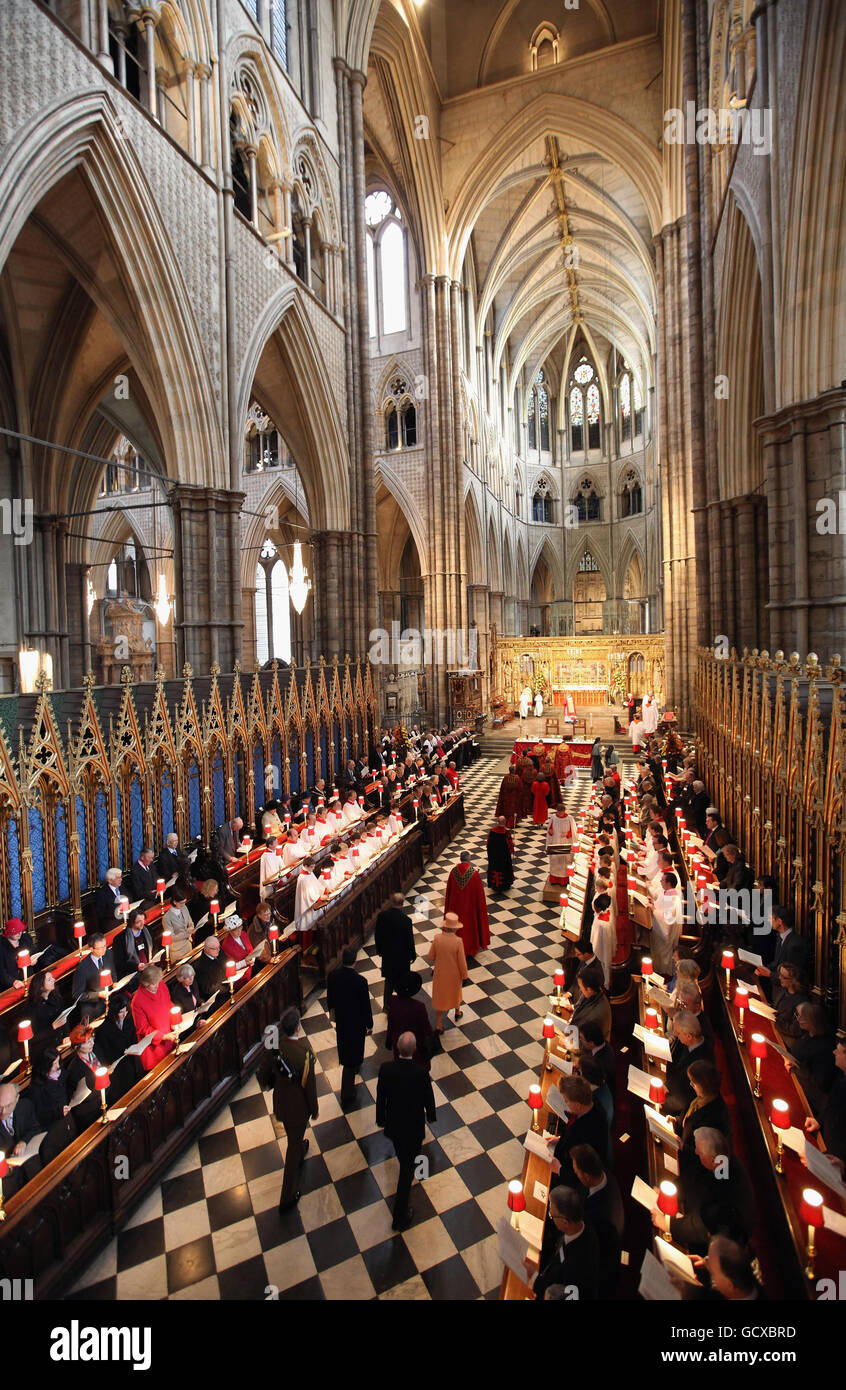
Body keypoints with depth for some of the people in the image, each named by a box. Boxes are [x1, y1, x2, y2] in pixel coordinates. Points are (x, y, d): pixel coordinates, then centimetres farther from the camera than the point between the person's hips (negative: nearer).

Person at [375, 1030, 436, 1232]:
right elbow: (428, 1097, -13)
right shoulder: (421, 1072, -30)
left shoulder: (386, 1069, -24)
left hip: (392, 1123, 3)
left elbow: (380, 1097, -9)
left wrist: (380, 1119, 9)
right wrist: (431, 1116, 8)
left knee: (403, 1160, 33)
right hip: (414, 1128, -3)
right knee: (407, 1169, 16)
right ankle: (400, 1217, 26)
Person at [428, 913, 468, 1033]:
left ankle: (438, 1025, 22)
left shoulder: (437, 938, -22)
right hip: (454, 974, 0)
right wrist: (464, 974, 0)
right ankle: (457, 1012, 52)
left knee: (439, 997, 18)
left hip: (440, 973, 0)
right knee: (455, 992, 28)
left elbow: (430, 957, -9)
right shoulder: (458, 941, -27)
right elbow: (462, 961, -18)